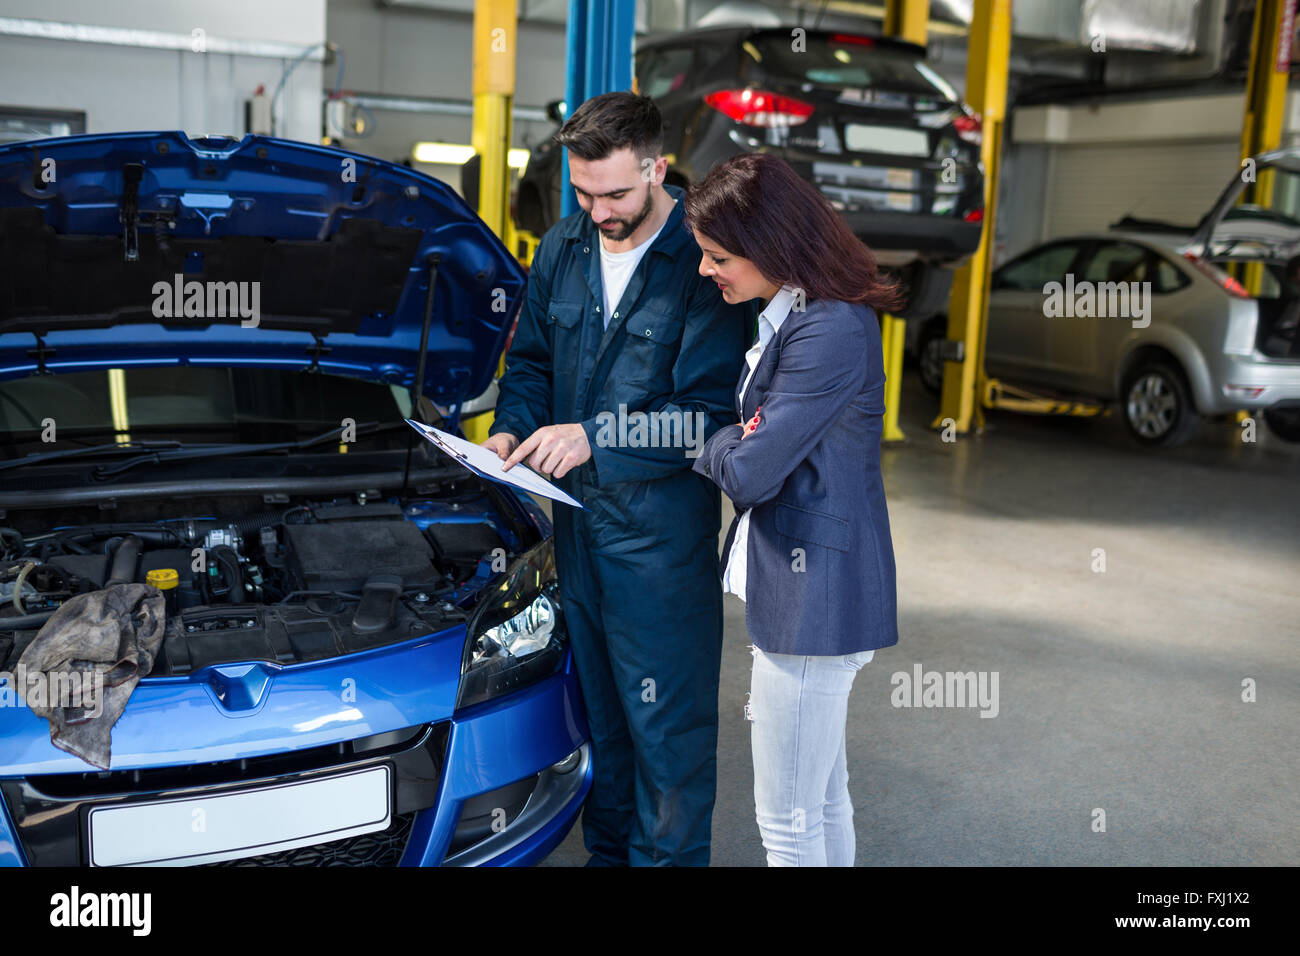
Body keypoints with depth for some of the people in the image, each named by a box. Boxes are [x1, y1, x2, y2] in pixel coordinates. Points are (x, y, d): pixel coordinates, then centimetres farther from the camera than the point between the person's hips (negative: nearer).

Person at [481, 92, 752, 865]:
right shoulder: (561, 251, 6)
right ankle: (608, 851, 38)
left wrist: (596, 438, -24)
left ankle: (667, 855, 24)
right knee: (598, 707, 20)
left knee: (667, 721, 5)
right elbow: (532, 360, 18)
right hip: (578, 518, 7)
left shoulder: (702, 265, -15)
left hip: (662, 532, -6)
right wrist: (513, 432, -1)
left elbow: (713, 416, -18)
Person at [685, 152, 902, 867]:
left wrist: (711, 440, -3)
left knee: (787, 821, 4)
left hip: (813, 597, -10)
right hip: (810, 590, 10)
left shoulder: (830, 331, -22)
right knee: (822, 797, 24)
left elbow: (750, 472, -21)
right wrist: (731, 442, -2)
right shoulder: (791, 316, 11)